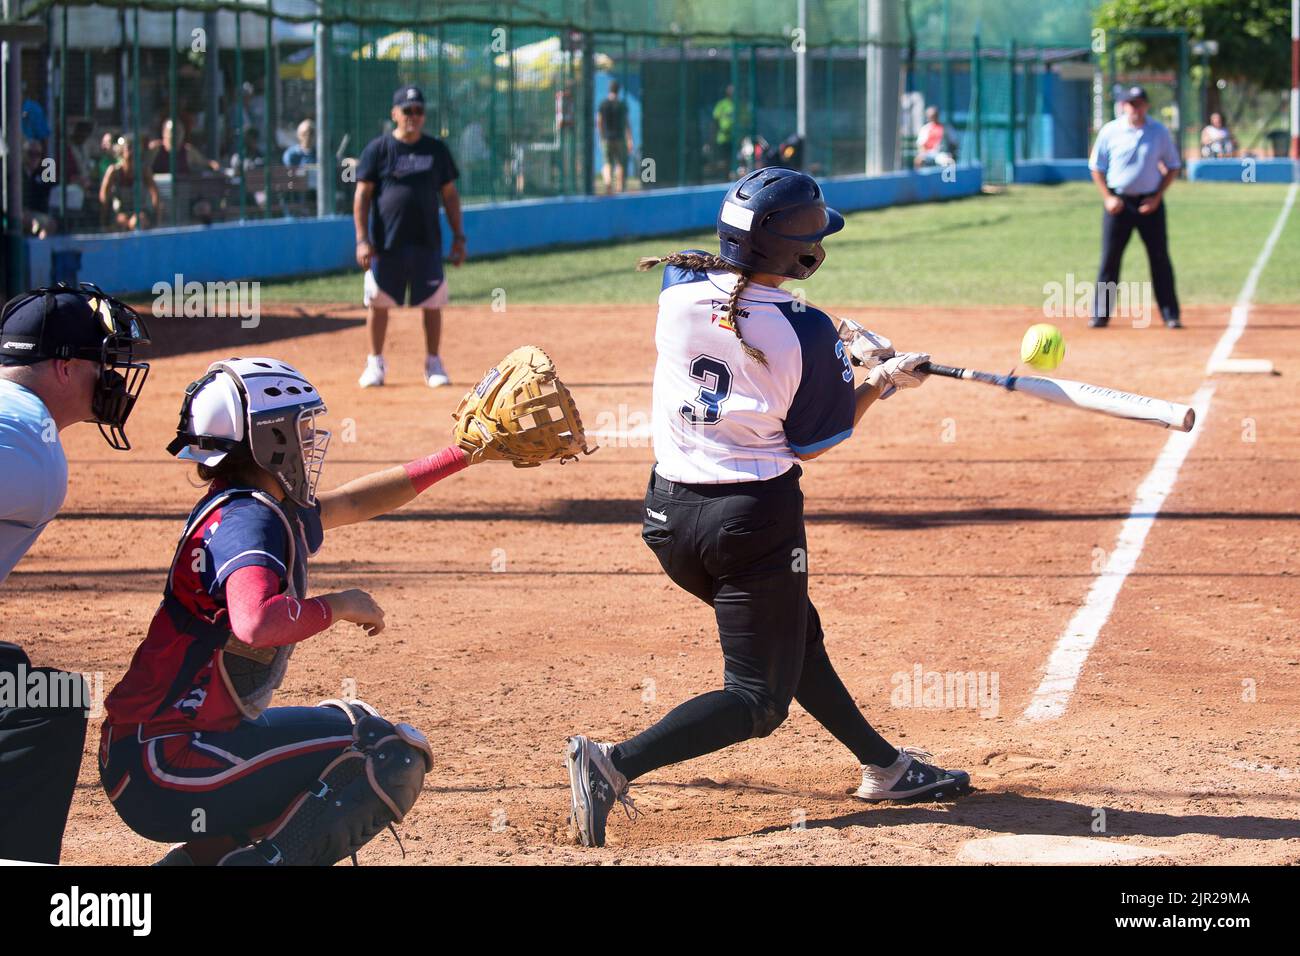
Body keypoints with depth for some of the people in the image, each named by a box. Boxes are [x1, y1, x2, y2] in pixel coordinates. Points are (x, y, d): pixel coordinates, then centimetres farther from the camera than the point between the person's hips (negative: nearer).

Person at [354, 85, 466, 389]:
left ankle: (433, 364, 15)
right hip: (386, 242, -2)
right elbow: (362, 195, -3)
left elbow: (449, 194, 11)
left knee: (432, 304, 4)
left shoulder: (436, 149, 7)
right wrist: (362, 239, -10)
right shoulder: (378, 148, -1)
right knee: (378, 303, 4)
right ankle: (375, 363, 16)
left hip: (427, 242, 2)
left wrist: (459, 237, 6)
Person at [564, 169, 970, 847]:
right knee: (758, 697, 3)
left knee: (792, 636, 25)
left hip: (670, 511, 7)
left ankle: (885, 766, 37)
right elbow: (812, 442, -6)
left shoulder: (680, 286, -5)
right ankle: (614, 763, -16)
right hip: (756, 518, -7)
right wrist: (883, 383, 6)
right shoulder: (807, 332, -17)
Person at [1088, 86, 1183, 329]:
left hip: (1150, 202, 0)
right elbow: (1096, 167, 6)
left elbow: (1173, 167, 7)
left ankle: (1171, 315, 6)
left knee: (1160, 258, 1)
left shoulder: (1159, 131, 1)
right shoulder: (1109, 131, -1)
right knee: (1110, 258, 0)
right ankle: (1100, 315, 5)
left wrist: (1157, 197, -4)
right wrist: (1108, 198, -5)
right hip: (1118, 202, 0)